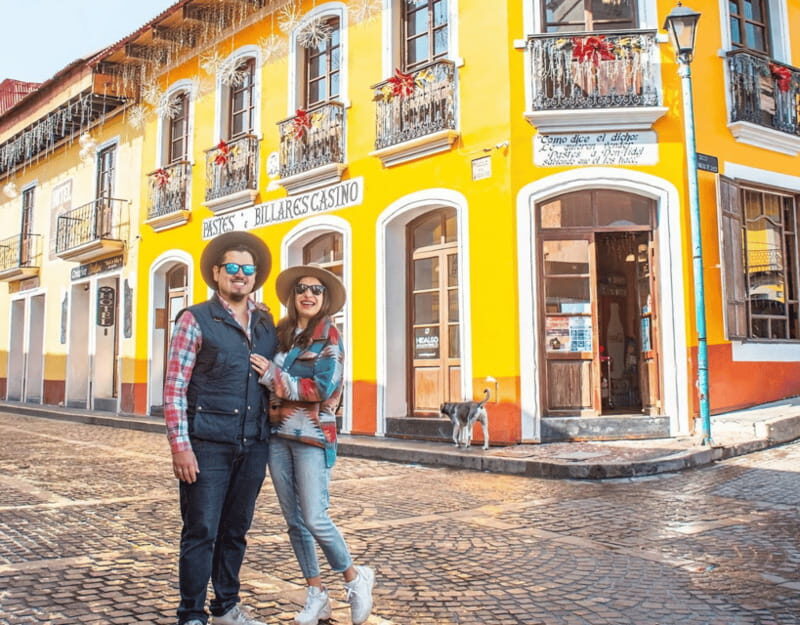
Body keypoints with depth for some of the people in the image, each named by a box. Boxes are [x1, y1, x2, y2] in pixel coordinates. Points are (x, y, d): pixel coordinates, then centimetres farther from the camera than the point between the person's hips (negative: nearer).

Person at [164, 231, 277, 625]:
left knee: (235, 530, 15)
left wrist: (270, 436, 12)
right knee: (201, 532, 1)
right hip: (208, 445, -5)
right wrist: (180, 445, -13)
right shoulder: (196, 320, -3)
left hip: (253, 445, 5)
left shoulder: (266, 323, 11)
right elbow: (174, 386, -7)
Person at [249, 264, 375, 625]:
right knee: (293, 520, 8)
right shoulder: (280, 333, 11)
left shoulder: (329, 336, -4)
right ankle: (316, 596, 20)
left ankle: (354, 578, 16)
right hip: (277, 435, 6)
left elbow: (323, 388, -15)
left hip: (311, 436, -5)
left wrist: (273, 376, -13)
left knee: (315, 519, -8)